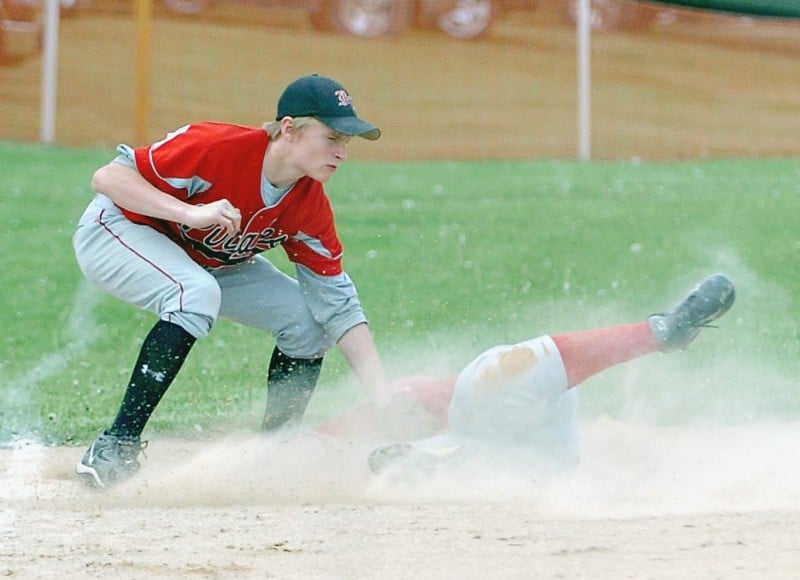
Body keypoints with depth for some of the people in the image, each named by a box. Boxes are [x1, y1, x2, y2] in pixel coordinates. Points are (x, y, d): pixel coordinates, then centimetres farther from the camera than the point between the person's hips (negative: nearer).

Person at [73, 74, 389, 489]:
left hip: (208, 262, 7)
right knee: (197, 295, -36)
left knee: (308, 322, -5)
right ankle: (114, 449, -33)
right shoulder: (216, 148, -32)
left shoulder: (310, 206, -14)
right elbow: (107, 177, -30)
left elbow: (338, 306, -12)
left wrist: (382, 405, -20)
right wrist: (190, 213, -43)